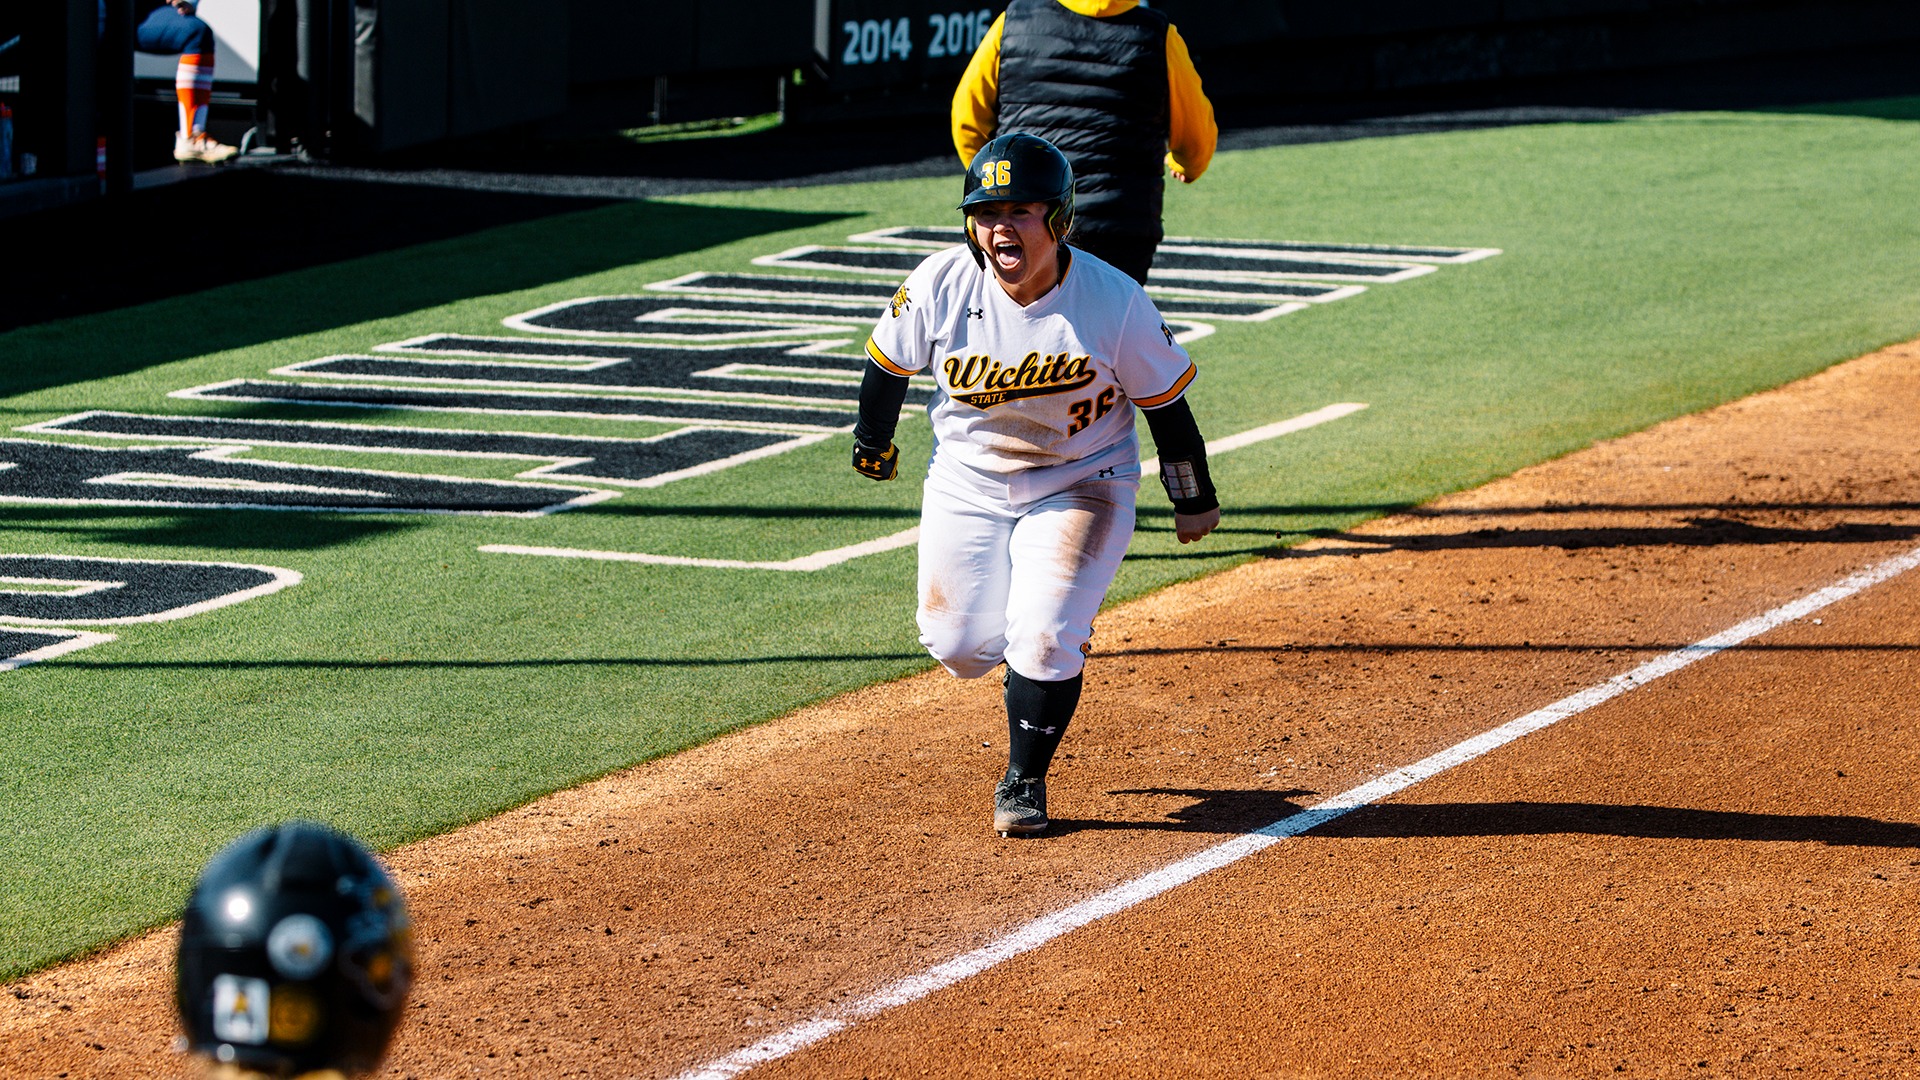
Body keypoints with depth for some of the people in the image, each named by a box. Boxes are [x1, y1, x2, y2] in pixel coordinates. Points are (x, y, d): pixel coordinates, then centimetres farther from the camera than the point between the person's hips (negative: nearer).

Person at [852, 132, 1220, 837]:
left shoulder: (1115, 303, -24)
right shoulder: (941, 285, -20)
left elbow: (1165, 402, -8)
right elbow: (889, 361, 1)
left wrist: (1194, 500, 2)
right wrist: (872, 442, 16)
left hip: (1080, 482, -2)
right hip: (967, 480, 3)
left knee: (1045, 640, -16)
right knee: (959, 646, 1)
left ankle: (1024, 780, 9)